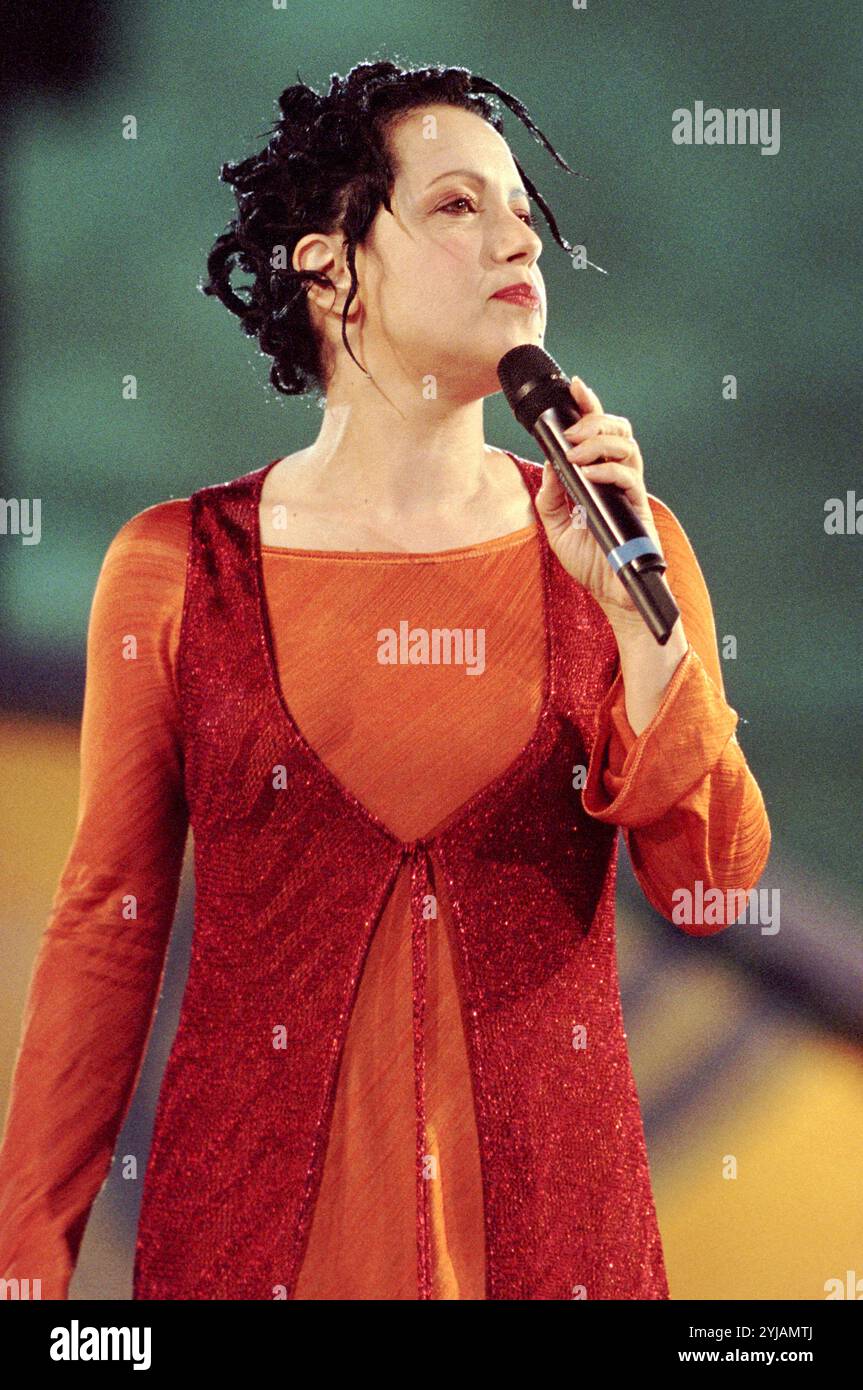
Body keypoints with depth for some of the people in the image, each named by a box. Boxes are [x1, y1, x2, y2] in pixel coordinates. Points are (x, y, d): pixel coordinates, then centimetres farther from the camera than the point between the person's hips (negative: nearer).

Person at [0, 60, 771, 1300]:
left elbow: (715, 890, -4)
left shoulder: (617, 545, 2)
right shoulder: (177, 567, -3)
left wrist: (633, 612, -15)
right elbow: (107, 928, 0)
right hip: (257, 1192, -1)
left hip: (543, 1196, 2)